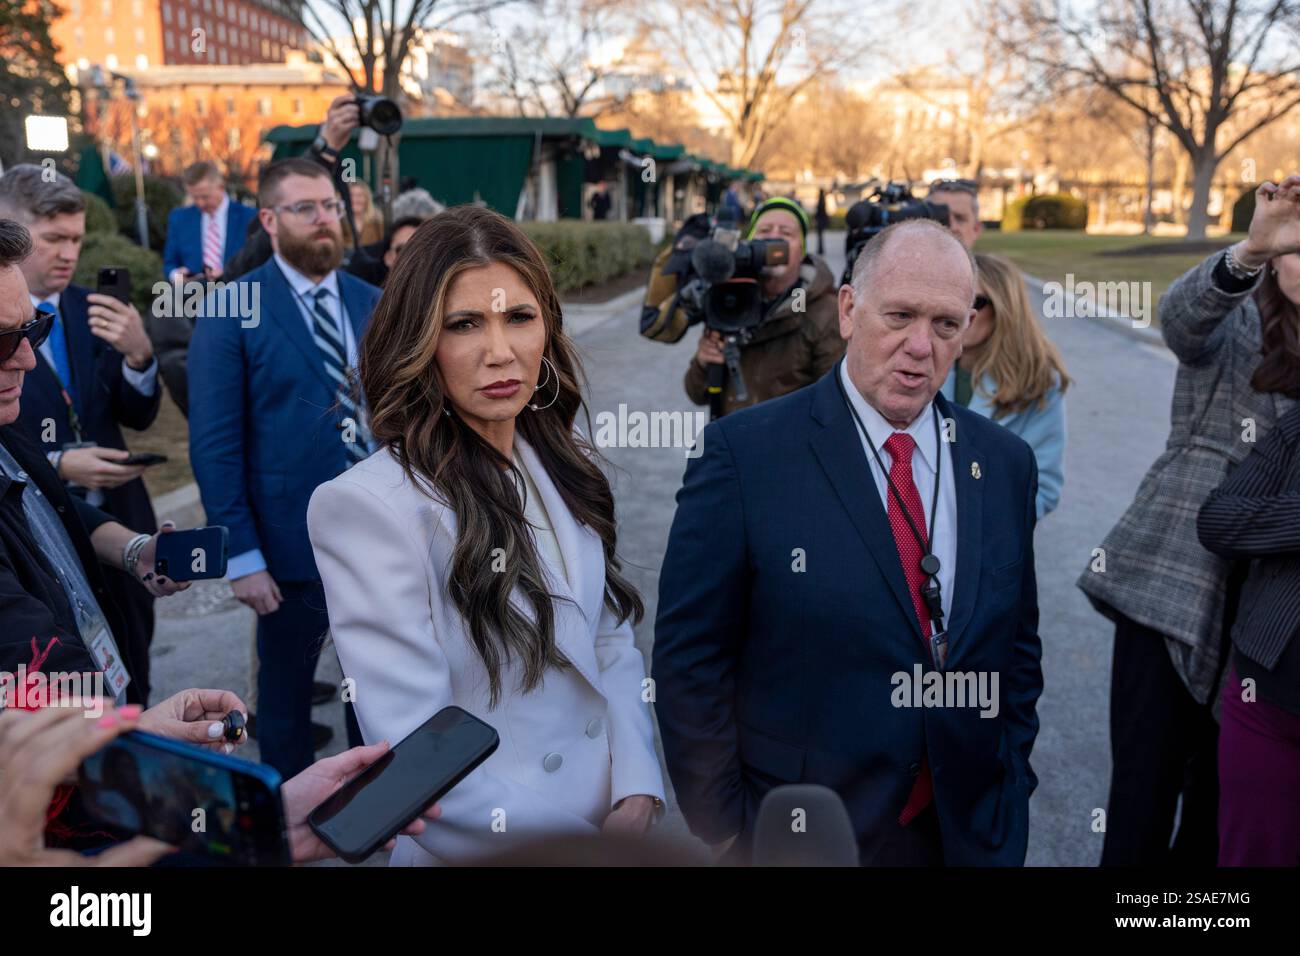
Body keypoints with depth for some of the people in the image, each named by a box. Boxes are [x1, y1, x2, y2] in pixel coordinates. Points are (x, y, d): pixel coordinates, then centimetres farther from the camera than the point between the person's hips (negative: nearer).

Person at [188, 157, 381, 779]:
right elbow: (214, 443, -10)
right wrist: (241, 555, -14)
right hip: (292, 542, -4)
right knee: (285, 693, 13)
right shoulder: (230, 314, -7)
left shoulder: (371, 304, 7)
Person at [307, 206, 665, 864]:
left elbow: (612, 647, 2)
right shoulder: (369, 505, -22)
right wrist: (583, 840, -16)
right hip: (489, 847, -5)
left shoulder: (568, 469, -1)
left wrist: (637, 797, -12)